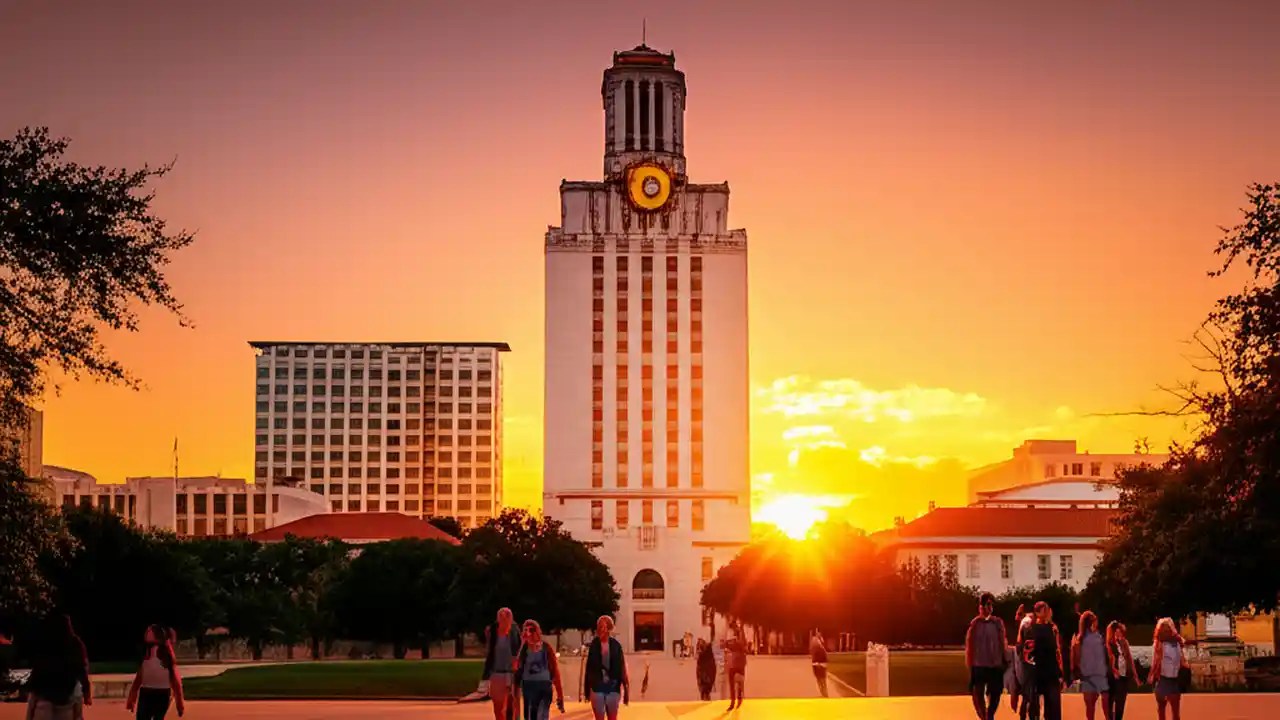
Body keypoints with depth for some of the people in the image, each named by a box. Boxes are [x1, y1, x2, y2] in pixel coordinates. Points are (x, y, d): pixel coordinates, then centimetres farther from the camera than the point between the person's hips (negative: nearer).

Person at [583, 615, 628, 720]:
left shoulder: (616, 645, -1)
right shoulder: (594, 645, -3)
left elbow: (622, 668, 1)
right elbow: (589, 667, 0)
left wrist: (626, 690, -1)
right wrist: (587, 689, 1)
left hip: (613, 687, 1)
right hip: (597, 687, -1)